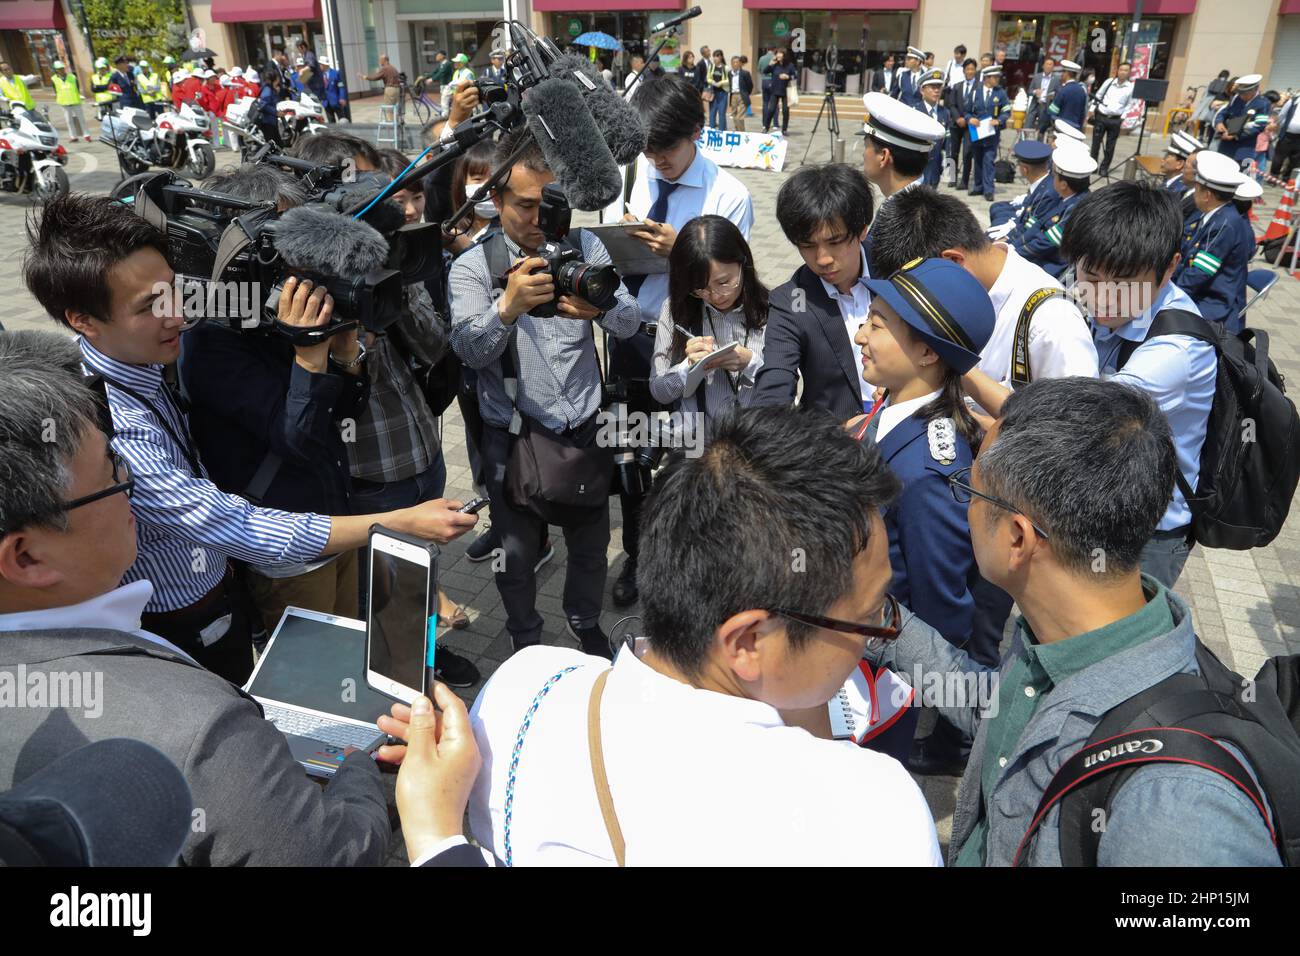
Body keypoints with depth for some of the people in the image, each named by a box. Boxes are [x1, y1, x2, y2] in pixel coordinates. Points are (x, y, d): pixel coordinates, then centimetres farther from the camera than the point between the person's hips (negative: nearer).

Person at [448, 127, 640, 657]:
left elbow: (629, 321, -7)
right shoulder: (472, 267, -7)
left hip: (585, 427, 2)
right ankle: (526, 639, 38)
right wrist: (508, 306, -40)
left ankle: (585, 623, 44)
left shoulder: (585, 246, 1)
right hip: (513, 436, -2)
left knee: (591, 543, 16)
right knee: (518, 553, 11)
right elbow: (471, 350, -21)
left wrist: (601, 306, -31)